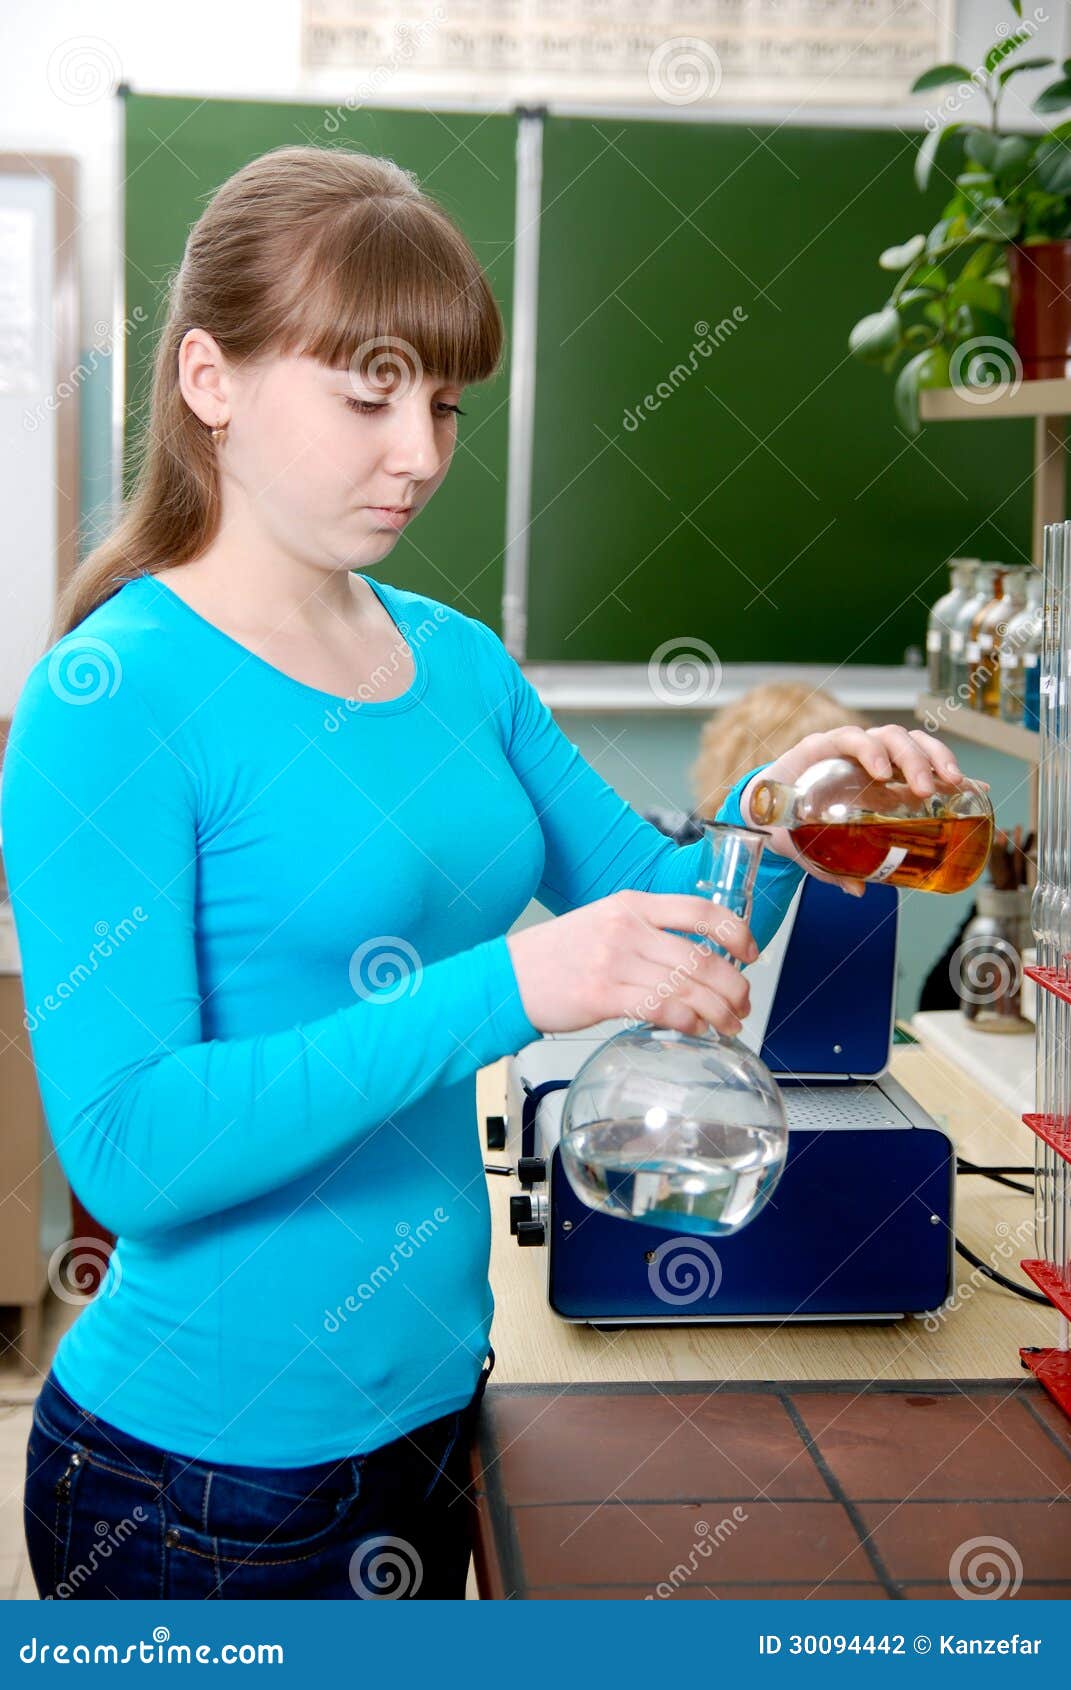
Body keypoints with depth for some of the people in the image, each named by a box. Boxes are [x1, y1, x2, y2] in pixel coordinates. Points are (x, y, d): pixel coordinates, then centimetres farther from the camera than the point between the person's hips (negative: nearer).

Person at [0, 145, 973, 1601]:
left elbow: (660, 910, 10)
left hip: (428, 1403, 7)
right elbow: (125, 1145, -24)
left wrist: (772, 819, -11)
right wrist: (504, 990, -32)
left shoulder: (457, 661, 3)